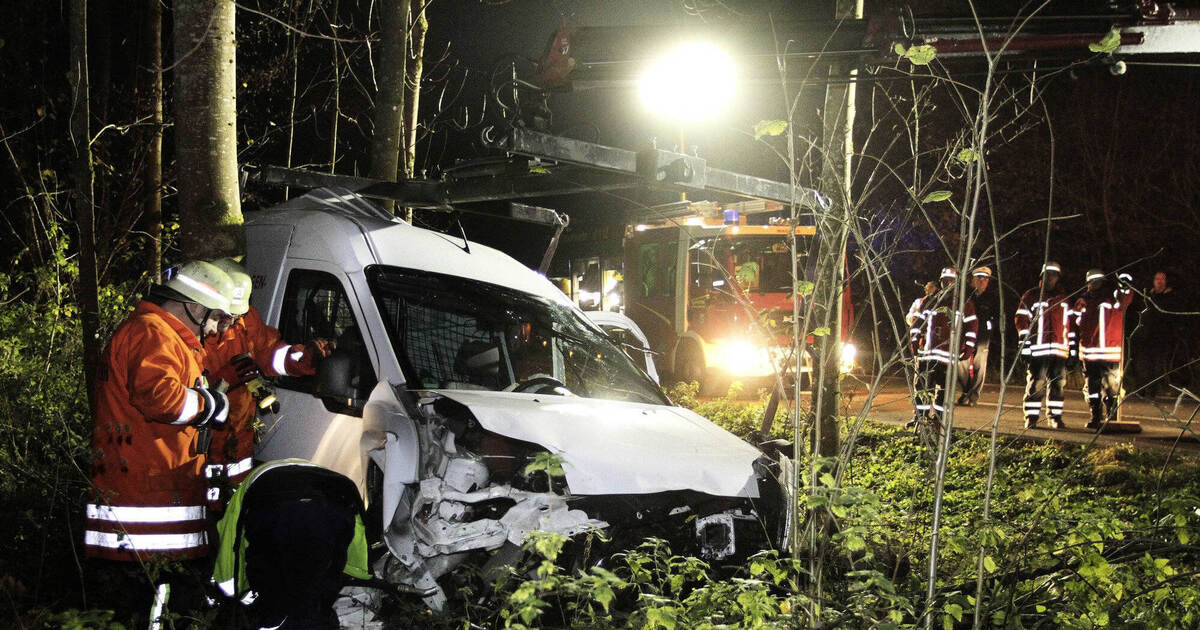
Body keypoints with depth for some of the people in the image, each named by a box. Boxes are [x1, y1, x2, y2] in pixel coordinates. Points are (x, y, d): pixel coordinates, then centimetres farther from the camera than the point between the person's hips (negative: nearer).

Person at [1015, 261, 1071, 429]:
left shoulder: (1063, 298, 17)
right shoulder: (1031, 296, 3)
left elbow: (1069, 323, 21)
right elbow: (1021, 320, -1)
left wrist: (1072, 347, 16)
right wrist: (1024, 344, -8)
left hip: (1059, 350, 4)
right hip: (1037, 350, -4)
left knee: (1057, 384, 7)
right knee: (1035, 384, -6)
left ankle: (1056, 417, 15)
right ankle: (1031, 417, -1)